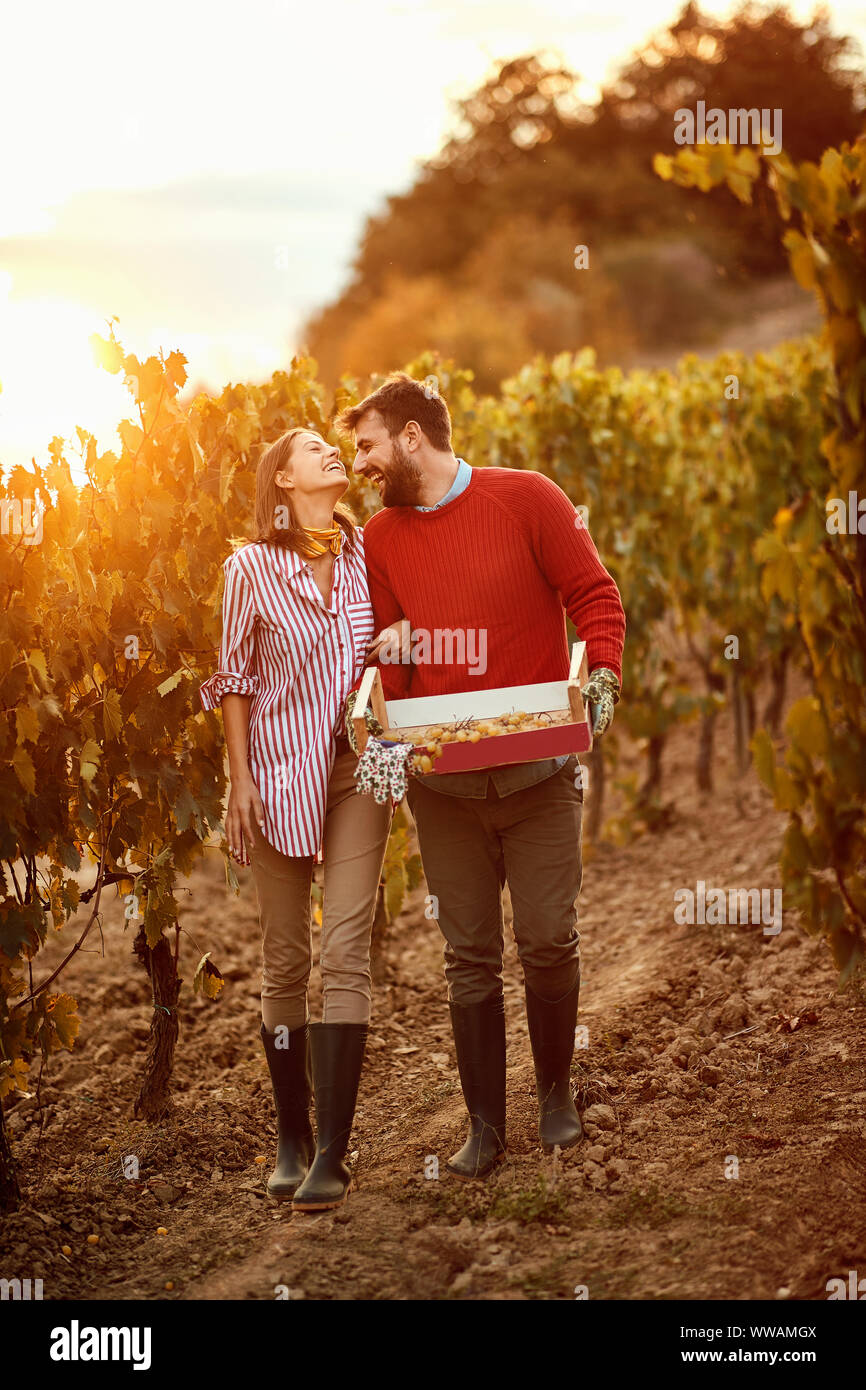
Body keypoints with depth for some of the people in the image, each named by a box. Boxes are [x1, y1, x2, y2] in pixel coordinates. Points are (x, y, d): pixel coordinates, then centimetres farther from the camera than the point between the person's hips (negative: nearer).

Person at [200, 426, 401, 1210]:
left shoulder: (369, 551, 4)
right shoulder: (252, 568, -2)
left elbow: (399, 641, 19)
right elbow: (236, 680, 2)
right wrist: (240, 779, -3)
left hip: (356, 768, 1)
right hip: (281, 772, -1)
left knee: (347, 951, -9)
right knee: (285, 959, 5)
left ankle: (332, 1155, -8)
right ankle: (292, 1139, 18)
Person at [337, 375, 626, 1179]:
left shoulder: (528, 499, -3)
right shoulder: (380, 538, 6)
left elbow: (595, 596, -2)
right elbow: (385, 657, 9)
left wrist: (600, 676, -17)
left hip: (538, 771, -2)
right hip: (442, 784, 3)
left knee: (548, 941, 1)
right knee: (469, 954, 5)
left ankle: (555, 1093, 24)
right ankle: (484, 1127, 15)